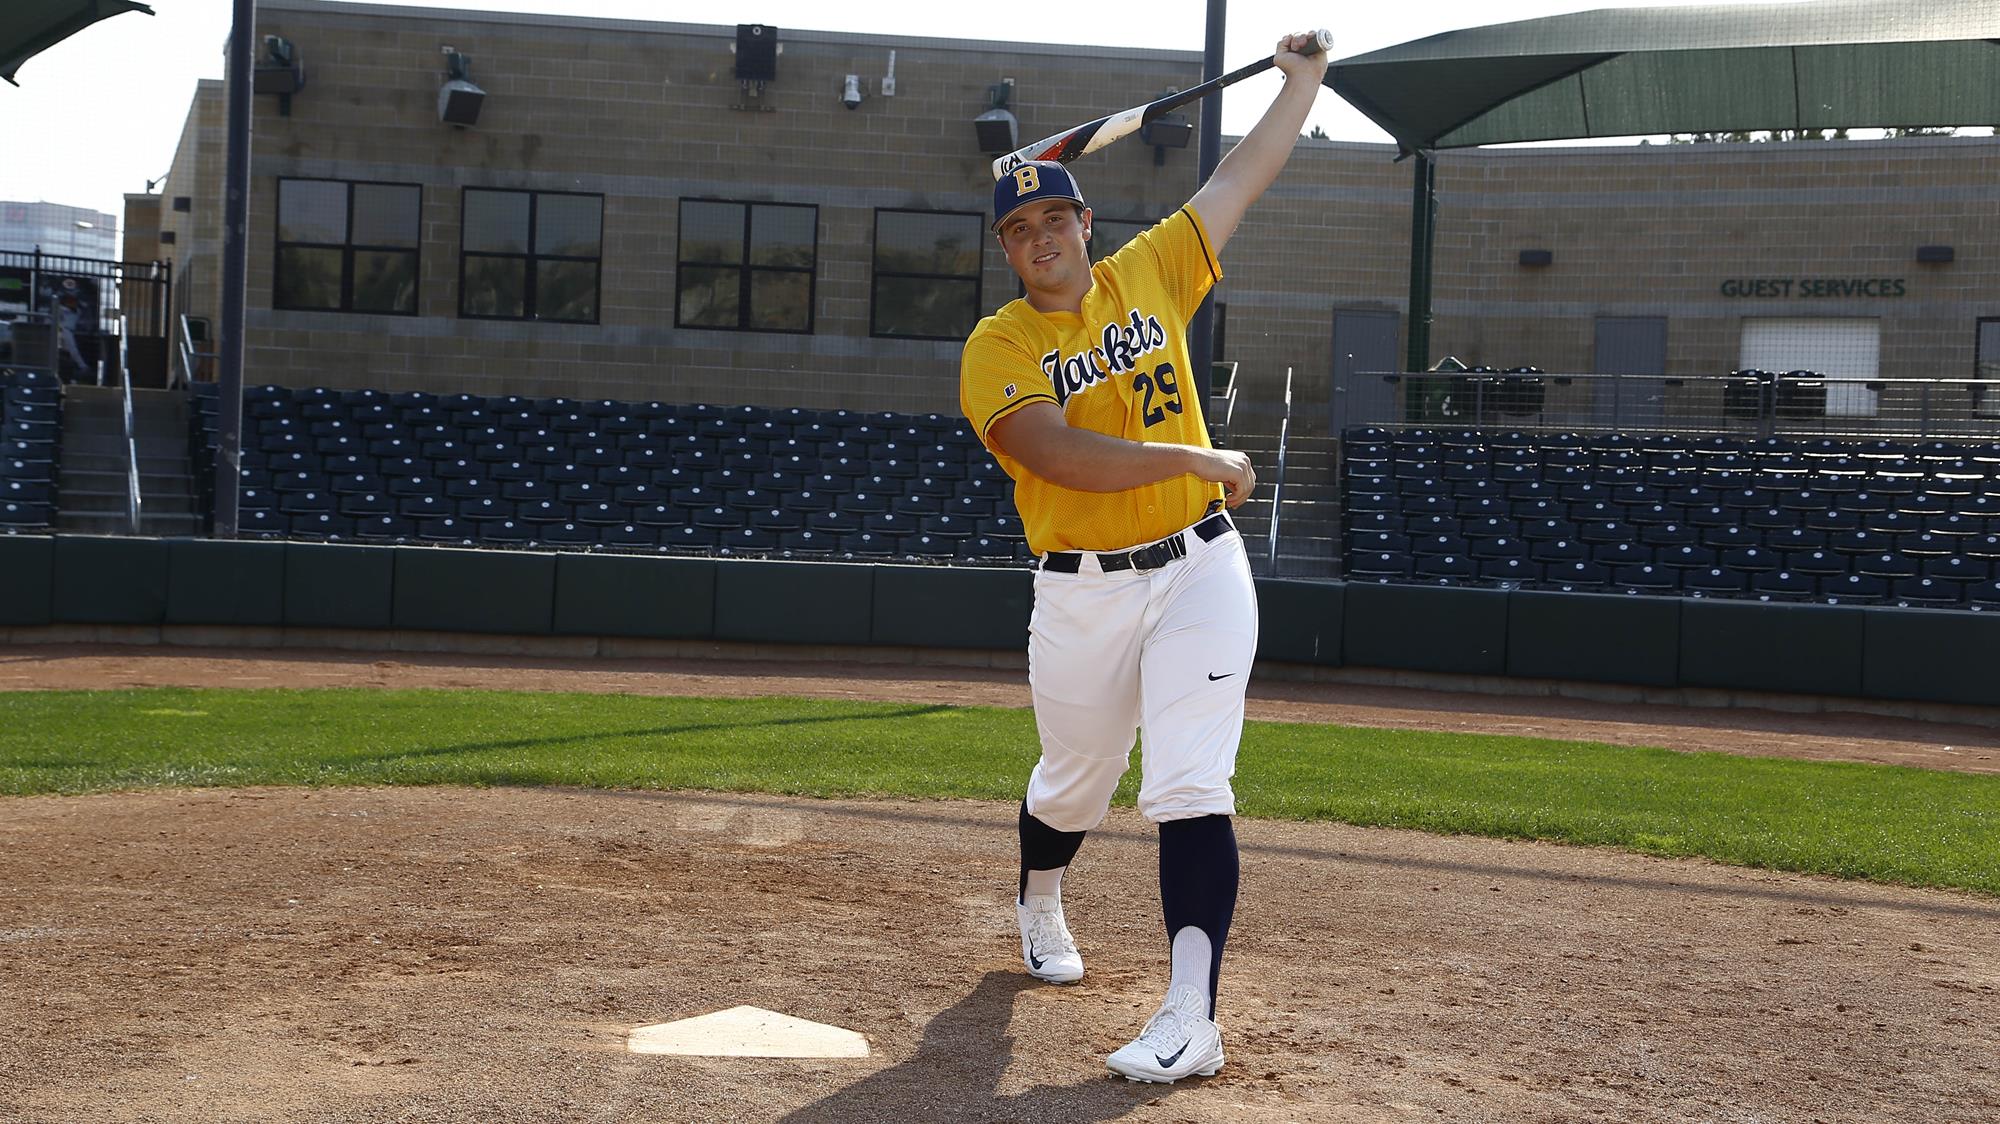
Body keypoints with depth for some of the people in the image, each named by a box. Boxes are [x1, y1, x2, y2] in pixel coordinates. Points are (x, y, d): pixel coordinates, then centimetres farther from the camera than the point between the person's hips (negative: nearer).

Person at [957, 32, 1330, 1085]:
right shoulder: (995, 349, -8)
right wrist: (1198, 460, -25)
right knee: (1070, 786, 18)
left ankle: (1190, 1018, -18)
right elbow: (1059, 455, -24)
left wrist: (1302, 79, 11)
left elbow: (1239, 178, 13)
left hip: (1198, 570, 1)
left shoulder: (1149, 275, 4)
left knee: (1190, 790, -13)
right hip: (1081, 593, 0)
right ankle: (1038, 906, 52)